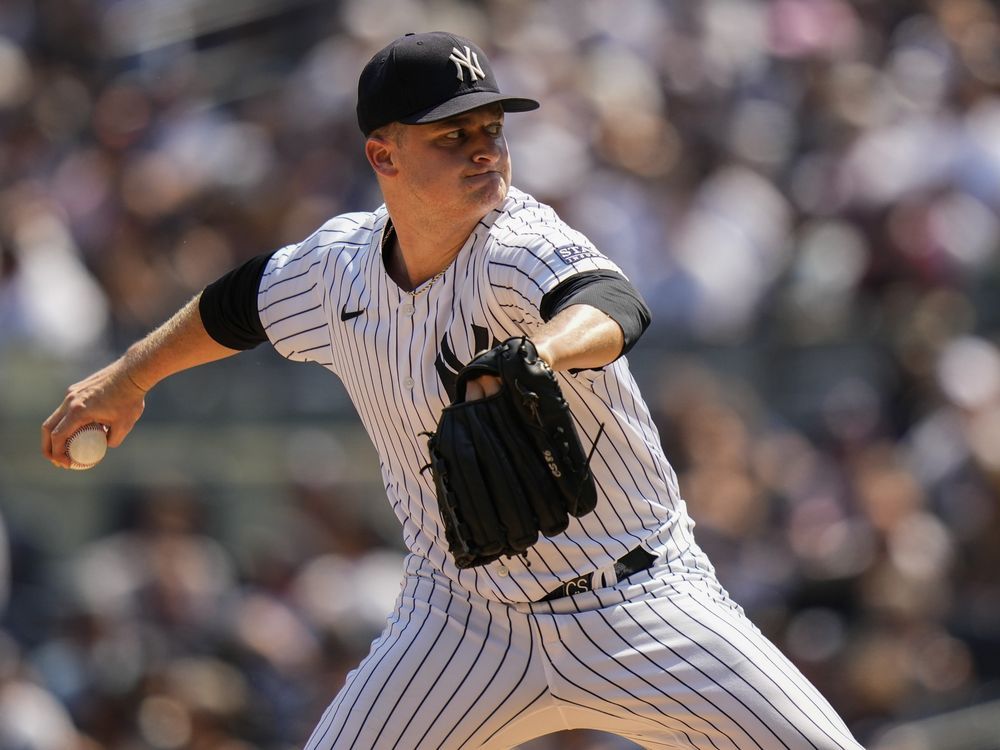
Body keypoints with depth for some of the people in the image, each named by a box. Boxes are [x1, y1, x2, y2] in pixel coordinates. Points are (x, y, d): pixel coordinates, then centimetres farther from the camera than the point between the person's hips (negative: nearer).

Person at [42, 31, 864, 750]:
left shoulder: (518, 247, -22)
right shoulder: (340, 265, -5)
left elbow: (611, 309, -45)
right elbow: (246, 301, 19)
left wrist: (532, 359, -66)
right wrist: (126, 378, 31)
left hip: (639, 604, -4)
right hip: (463, 623, 4)